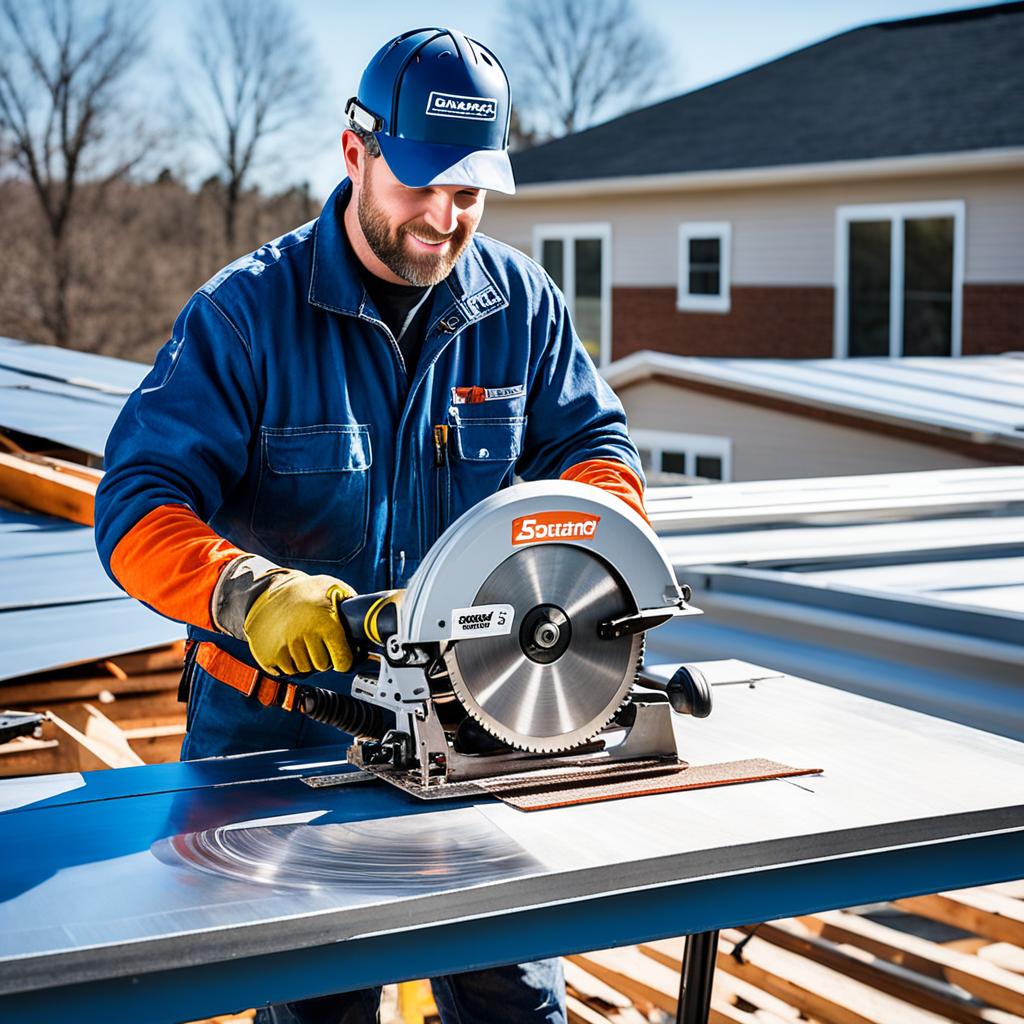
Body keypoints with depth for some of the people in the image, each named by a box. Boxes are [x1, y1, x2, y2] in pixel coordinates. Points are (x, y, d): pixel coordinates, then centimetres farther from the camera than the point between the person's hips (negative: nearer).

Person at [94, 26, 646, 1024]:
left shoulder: (520, 304, 2)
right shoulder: (245, 313, -11)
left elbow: (593, 444, 8)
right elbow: (139, 506, -17)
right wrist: (252, 591, -37)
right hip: (280, 727, -3)